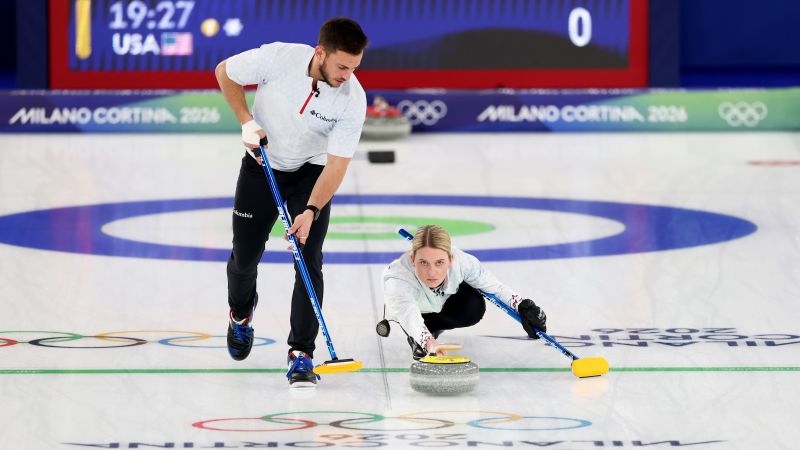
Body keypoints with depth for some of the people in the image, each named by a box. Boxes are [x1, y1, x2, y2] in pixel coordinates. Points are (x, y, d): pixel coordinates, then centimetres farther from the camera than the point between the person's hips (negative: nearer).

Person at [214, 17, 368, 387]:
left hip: (312, 172, -1)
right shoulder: (277, 57, -28)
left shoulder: (352, 98, -26)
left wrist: (310, 212, -35)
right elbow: (224, 72, -9)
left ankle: (301, 355, -11)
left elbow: (337, 165, -25)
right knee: (245, 255, 11)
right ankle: (241, 313, 44)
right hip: (262, 164, 1)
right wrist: (247, 122, -15)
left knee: (309, 259, -15)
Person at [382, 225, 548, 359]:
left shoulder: (461, 261, -38)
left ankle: (432, 328, 5)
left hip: (444, 302, 2)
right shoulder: (396, 278, -48)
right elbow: (408, 314, -66)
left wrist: (523, 305, -29)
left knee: (474, 308, -26)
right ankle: (415, 338, 4)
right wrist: (428, 342, -85)